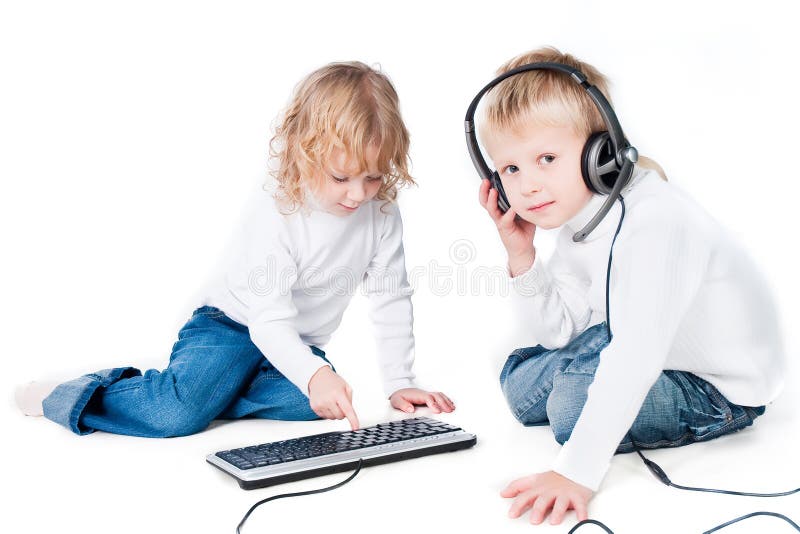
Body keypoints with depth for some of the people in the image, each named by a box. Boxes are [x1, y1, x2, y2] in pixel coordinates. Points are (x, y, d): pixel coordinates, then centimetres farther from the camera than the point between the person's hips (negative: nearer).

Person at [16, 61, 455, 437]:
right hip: (234, 324, -5)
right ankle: (67, 399, -2)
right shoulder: (274, 212, -26)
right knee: (180, 413, -27)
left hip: (298, 342, 5)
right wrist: (313, 374, -47)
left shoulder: (382, 212, -12)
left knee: (310, 403, -27)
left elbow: (391, 300, -4)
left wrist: (399, 384, -7)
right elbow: (270, 318, -30)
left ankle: (203, 388, -7)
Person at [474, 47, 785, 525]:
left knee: (574, 405, -24)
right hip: (650, 355, 8)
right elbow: (558, 332, -4)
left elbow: (636, 355, -42)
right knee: (523, 383, 4)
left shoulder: (650, 222, -33)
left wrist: (577, 472, -44)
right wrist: (522, 256, -18)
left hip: (723, 387, -8)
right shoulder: (576, 217, -5)